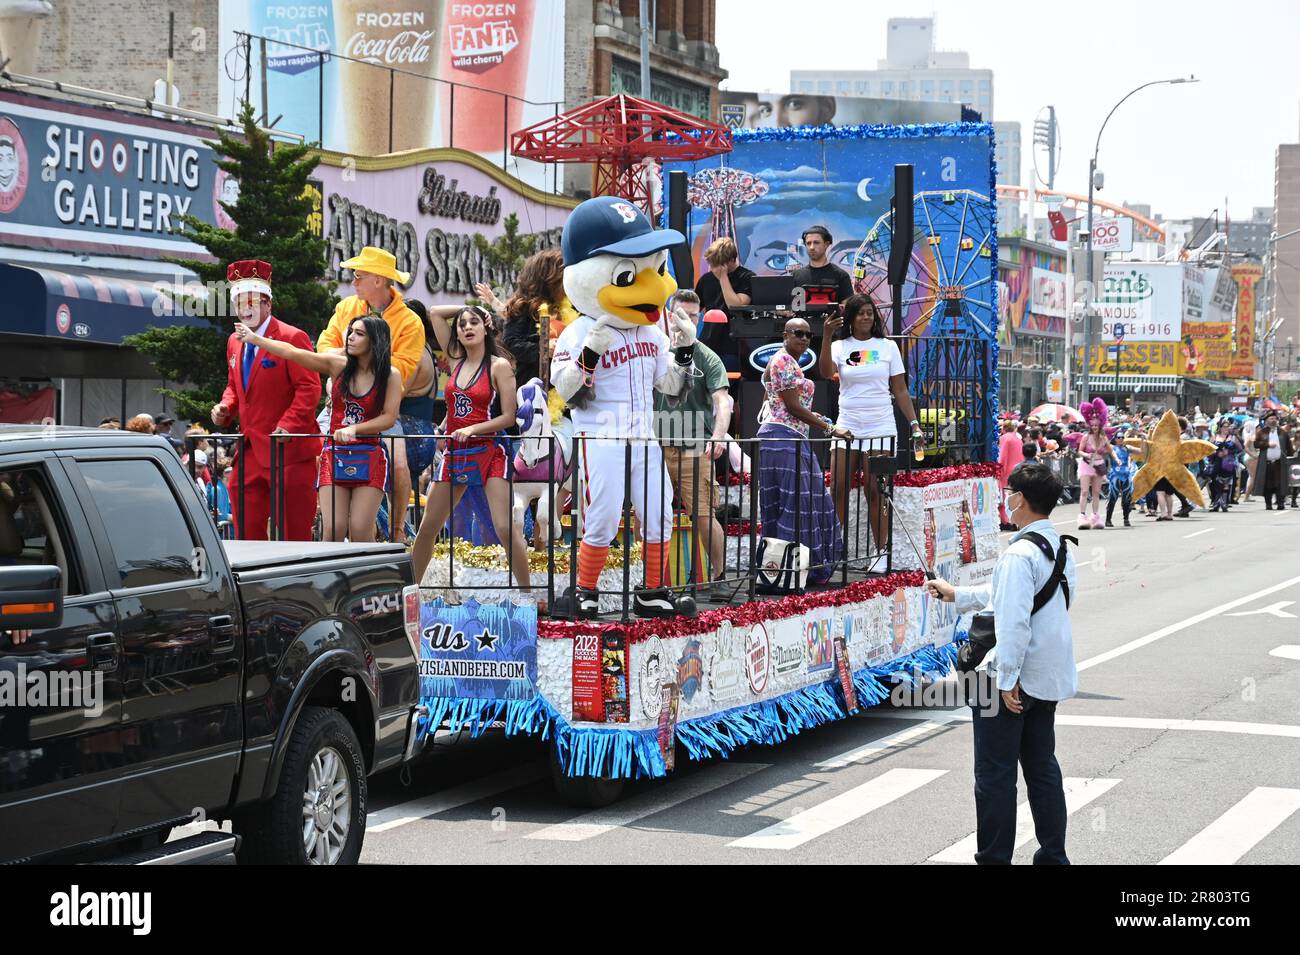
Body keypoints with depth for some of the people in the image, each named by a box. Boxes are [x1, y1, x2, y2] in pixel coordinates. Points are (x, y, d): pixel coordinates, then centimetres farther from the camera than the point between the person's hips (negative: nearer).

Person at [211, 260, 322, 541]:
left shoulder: (292, 338, -9)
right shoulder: (234, 342, 15)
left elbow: (309, 389, -13)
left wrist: (286, 426, -23)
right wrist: (225, 408, 6)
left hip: (287, 451, -7)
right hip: (249, 451, 7)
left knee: (294, 533, -3)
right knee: (246, 531, 7)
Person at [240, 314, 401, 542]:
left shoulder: (390, 375, 0)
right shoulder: (337, 365, 3)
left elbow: (389, 418, -7)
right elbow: (293, 353, 0)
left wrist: (353, 429, -19)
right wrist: (255, 339, -5)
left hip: (369, 457, -2)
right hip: (334, 454, 2)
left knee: (360, 532, -11)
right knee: (332, 530, -10)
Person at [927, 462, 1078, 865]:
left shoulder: (1020, 554, -20)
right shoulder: (1060, 548, 10)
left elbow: (1014, 620, -26)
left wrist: (1007, 680, -23)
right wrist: (958, 594, 29)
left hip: (1012, 680, -9)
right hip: (1048, 678, 9)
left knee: (995, 776, 0)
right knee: (1042, 768, 15)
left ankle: (994, 858, 5)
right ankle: (1053, 857, 18)